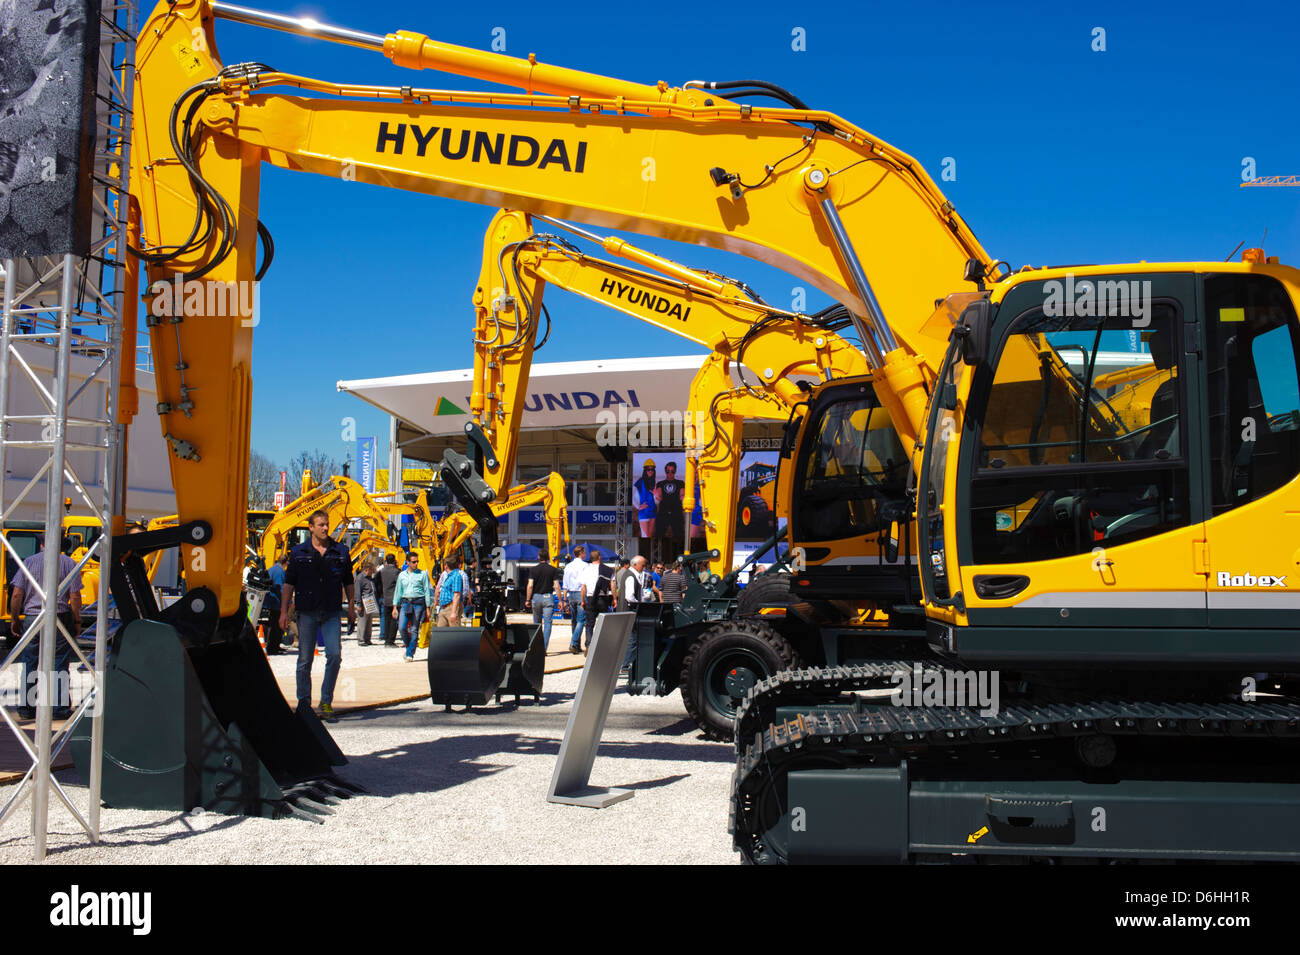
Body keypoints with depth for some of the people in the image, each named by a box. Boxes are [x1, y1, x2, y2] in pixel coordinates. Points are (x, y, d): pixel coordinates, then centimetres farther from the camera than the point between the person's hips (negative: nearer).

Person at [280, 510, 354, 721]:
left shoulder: (340, 552, 7)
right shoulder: (298, 552, 4)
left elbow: (348, 582, 14)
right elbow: (289, 583, 5)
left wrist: (351, 606, 11)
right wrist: (284, 611, 0)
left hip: (332, 612, 1)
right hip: (306, 611, 0)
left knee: (335, 655, -10)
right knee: (305, 659, 4)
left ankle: (326, 701, 2)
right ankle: (304, 702, 16)